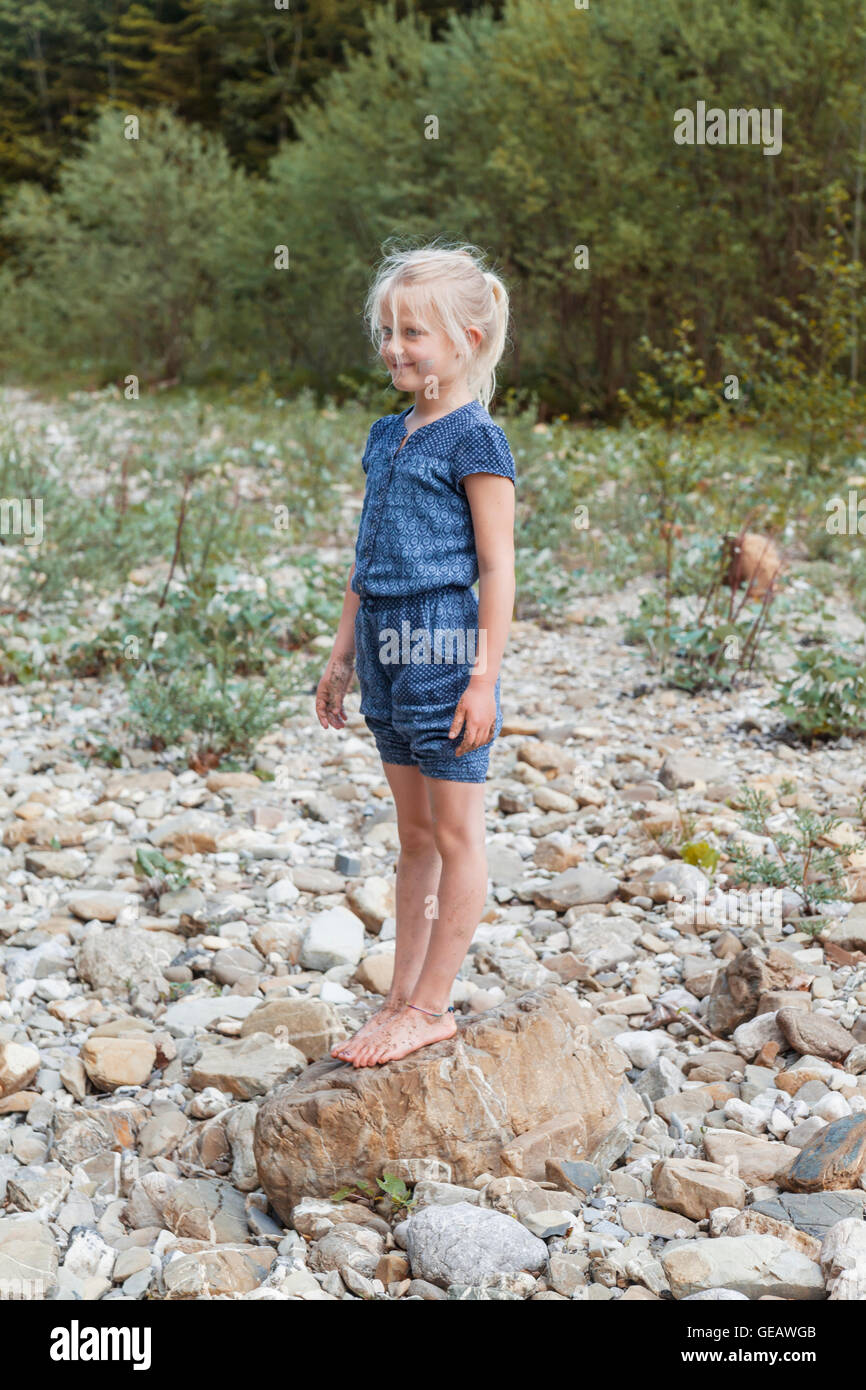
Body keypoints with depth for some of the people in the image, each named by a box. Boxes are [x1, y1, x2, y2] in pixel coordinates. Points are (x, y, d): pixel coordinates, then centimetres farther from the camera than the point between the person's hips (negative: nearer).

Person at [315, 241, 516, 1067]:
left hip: (445, 643, -8)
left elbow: (496, 567, -12)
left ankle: (431, 1006, 11)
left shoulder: (475, 441, -9)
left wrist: (484, 675, -16)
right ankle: (402, 998, 23)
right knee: (414, 834, 15)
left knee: (455, 834, 3)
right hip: (387, 649, 8)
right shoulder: (386, 436, 14)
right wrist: (343, 654, 18)